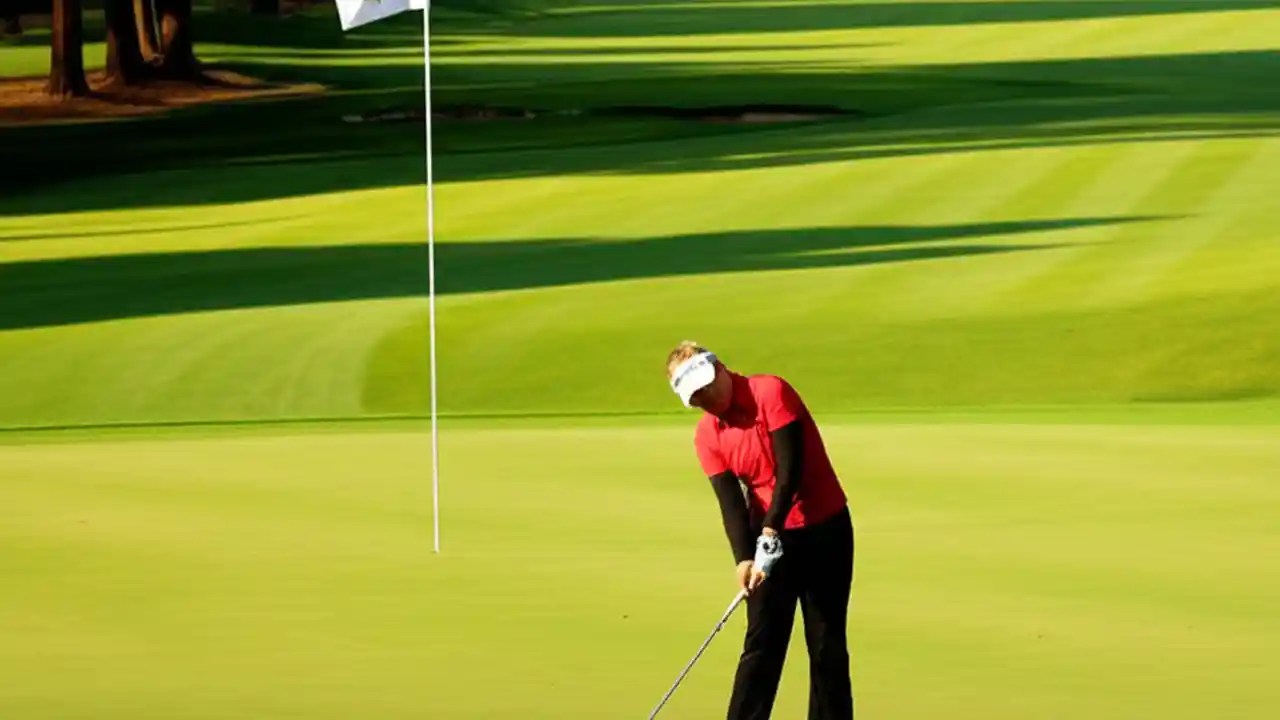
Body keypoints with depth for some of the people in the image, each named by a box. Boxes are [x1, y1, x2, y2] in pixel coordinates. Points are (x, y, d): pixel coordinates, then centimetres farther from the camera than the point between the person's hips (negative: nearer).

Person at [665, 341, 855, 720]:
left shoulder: (770, 392, -15)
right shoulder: (708, 436, 0)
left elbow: (791, 468, -21)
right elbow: (731, 501, -7)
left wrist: (770, 531, -27)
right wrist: (744, 558, -22)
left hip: (824, 528, -4)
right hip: (770, 537, 4)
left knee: (828, 645, 1)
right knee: (762, 644, -3)